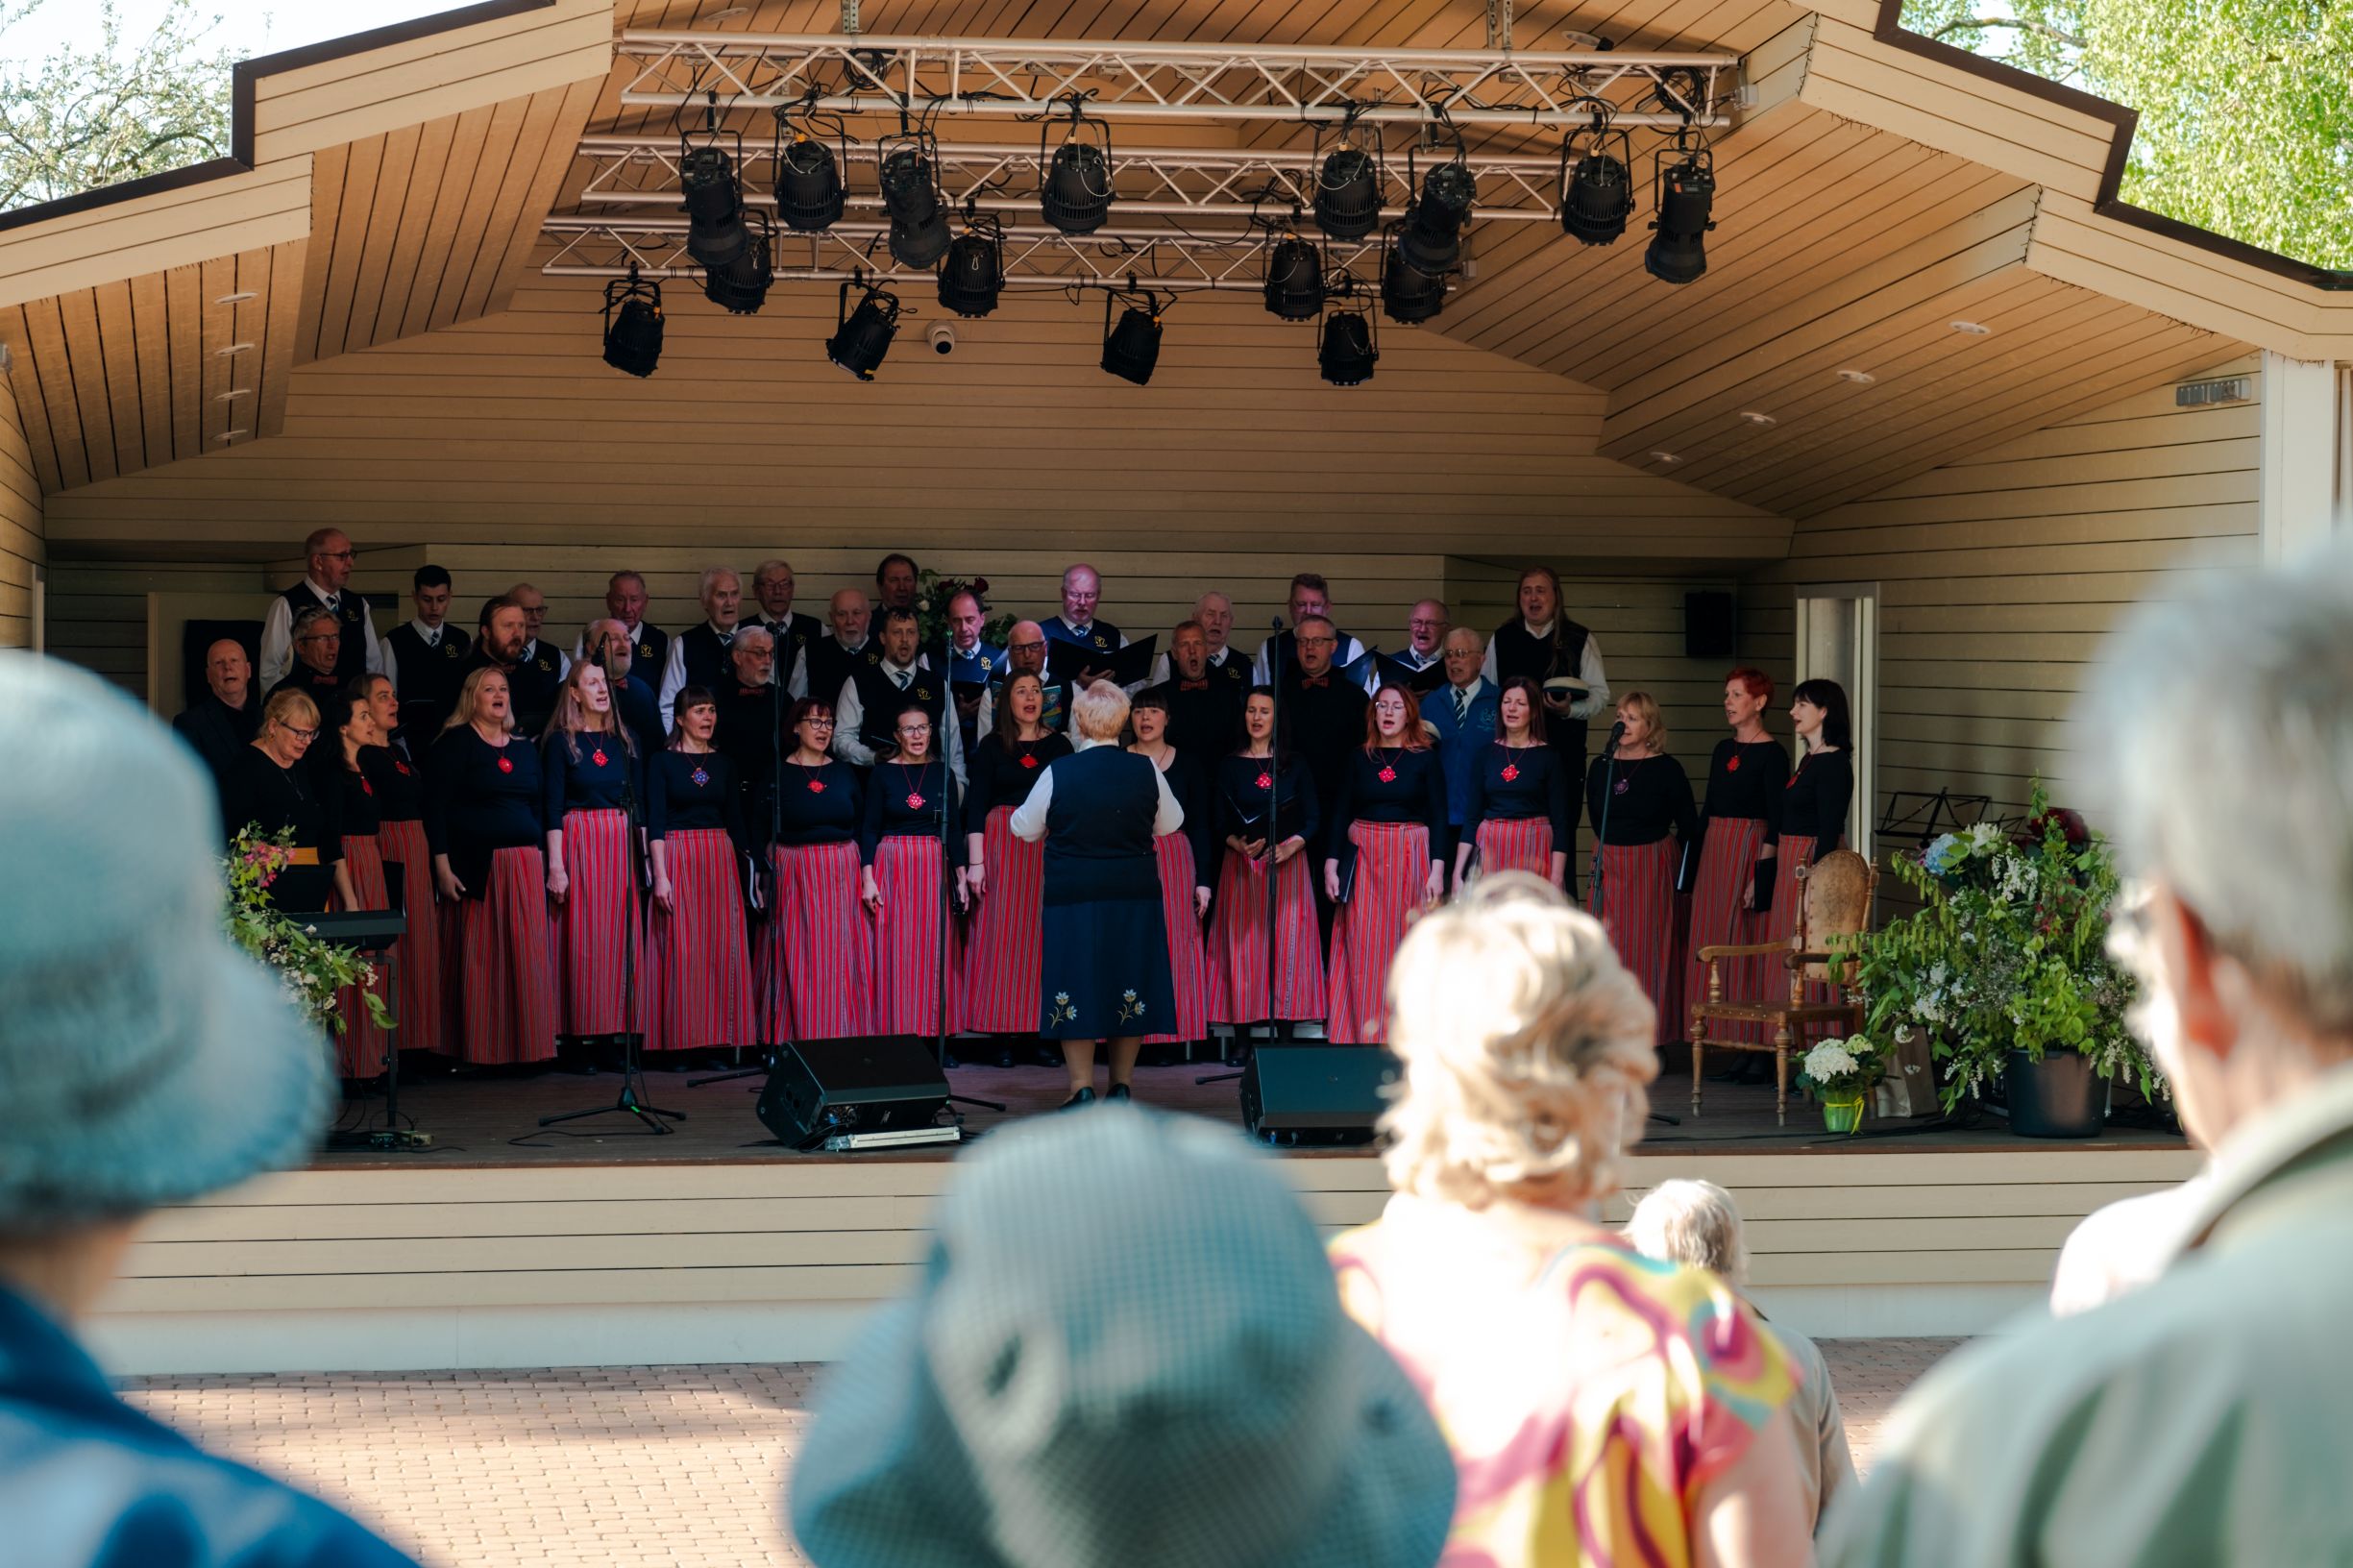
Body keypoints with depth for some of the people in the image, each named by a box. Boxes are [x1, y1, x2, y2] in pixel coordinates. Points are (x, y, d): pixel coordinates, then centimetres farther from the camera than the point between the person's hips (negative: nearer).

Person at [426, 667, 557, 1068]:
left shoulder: (525, 749, 17)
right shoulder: (455, 744, 0)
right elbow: (436, 808, -6)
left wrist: (543, 862, 12)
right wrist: (443, 868, -14)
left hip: (526, 865, 5)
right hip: (479, 865, -5)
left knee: (529, 956, -1)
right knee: (481, 956, -5)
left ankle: (527, 1044, 4)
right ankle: (483, 1049, 0)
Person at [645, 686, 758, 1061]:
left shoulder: (722, 763, 12)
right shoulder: (663, 762, 0)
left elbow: (736, 820, 13)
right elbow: (655, 822, -6)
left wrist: (749, 871, 7)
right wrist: (660, 876, -15)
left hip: (721, 861, 4)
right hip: (678, 859, -4)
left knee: (723, 948, 1)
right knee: (682, 950, -6)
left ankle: (720, 1038, 5)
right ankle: (682, 1040, -3)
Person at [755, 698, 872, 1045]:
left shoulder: (845, 772, 9)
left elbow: (862, 827, 12)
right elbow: (760, 834, 1)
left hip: (842, 875, 3)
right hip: (794, 876, -3)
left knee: (842, 959, 1)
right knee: (798, 962, -2)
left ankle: (842, 1036, 7)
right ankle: (797, 1038, 3)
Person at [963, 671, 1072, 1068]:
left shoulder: (1060, 745, 9)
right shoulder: (992, 747, 5)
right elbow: (976, 807, 1)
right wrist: (975, 862, -8)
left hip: (1053, 845, 2)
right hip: (1004, 844, -2)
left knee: (1046, 936, 0)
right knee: (1003, 935, -4)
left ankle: (1040, 1029, 4)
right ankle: (1004, 1034, -2)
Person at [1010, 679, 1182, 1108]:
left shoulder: (1058, 773, -9)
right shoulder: (1146, 771, -4)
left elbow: (1025, 828, 4)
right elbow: (1170, 823, 12)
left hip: (1073, 898, -2)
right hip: (1135, 896, 2)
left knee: (1077, 988, 4)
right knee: (1129, 985, 11)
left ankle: (1082, 1088, 2)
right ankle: (1122, 1085, 16)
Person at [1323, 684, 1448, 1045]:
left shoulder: (1425, 759, 3)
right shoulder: (1356, 759, 7)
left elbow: (1438, 818, 0)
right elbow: (1339, 814, 7)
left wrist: (1437, 870, -9)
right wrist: (1330, 866, -2)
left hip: (1411, 859, -1)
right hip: (1363, 859, 1)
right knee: (1362, 949, -2)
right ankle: (1362, 1036, 1)